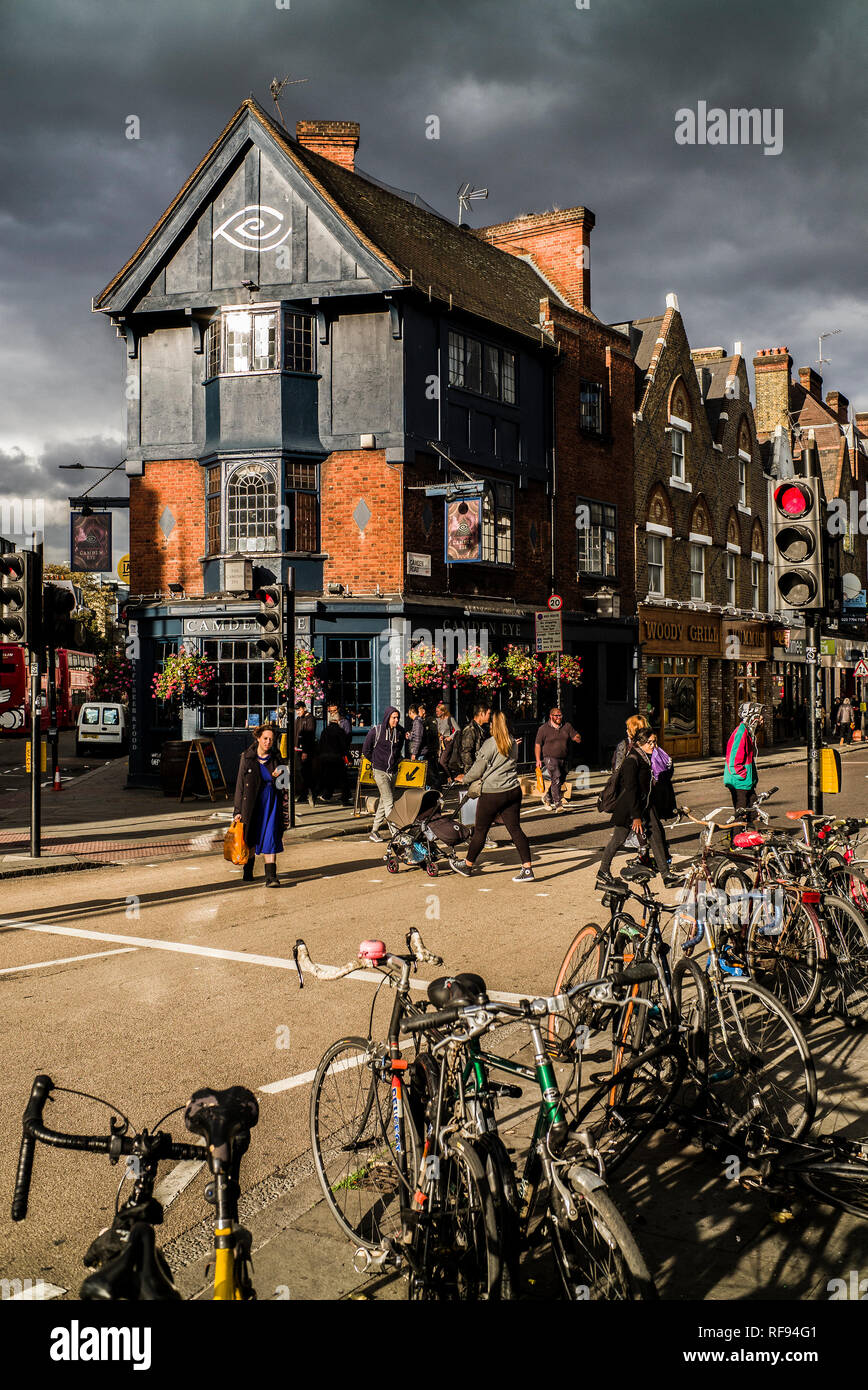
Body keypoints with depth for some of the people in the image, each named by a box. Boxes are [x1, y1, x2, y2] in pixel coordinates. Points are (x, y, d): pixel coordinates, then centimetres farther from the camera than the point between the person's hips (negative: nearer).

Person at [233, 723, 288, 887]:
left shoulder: (275, 758, 2)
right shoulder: (247, 757, -3)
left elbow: (282, 785, 10)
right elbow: (240, 784, -1)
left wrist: (277, 777, -14)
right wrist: (238, 810, -4)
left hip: (271, 803, 0)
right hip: (251, 803, 0)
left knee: (269, 839, -10)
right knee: (250, 839, 13)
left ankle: (271, 876, -13)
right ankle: (248, 870, 36)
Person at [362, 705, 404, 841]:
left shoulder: (399, 732, 6)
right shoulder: (376, 730, -7)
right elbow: (366, 750, 2)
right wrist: (376, 762, 5)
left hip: (393, 771, 5)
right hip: (380, 771, -5)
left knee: (384, 801, 9)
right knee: (389, 801, -12)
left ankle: (374, 831, 19)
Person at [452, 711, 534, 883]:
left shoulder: (490, 744, -13)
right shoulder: (513, 743, 7)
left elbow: (478, 770, -8)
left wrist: (464, 778, 13)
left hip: (492, 793, -6)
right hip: (513, 791, 6)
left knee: (480, 830, 8)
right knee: (515, 829, 6)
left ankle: (467, 866, 23)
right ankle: (527, 869, 0)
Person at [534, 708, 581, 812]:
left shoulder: (567, 727, 8)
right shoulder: (543, 728, -1)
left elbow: (578, 740, 8)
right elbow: (538, 745, 0)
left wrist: (577, 738, -18)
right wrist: (538, 760, -7)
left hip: (563, 759, 5)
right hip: (550, 758, -5)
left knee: (561, 780, 13)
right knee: (556, 778, -20)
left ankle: (547, 796, 37)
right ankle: (558, 804, -20)